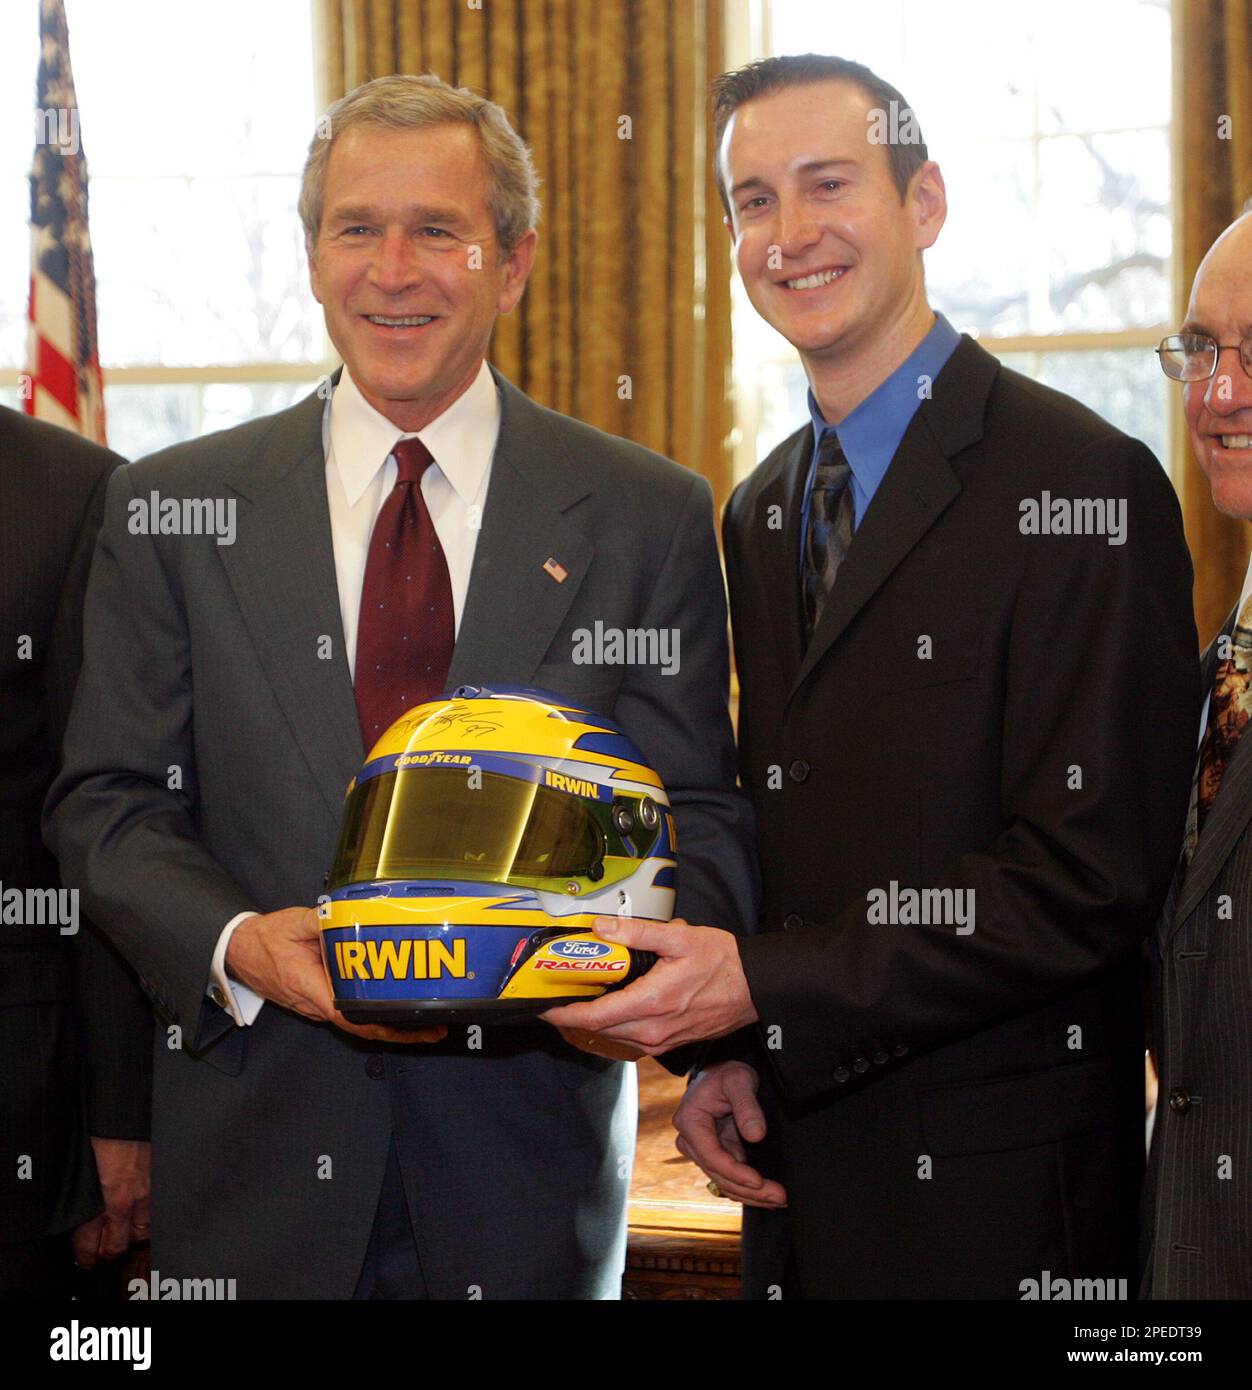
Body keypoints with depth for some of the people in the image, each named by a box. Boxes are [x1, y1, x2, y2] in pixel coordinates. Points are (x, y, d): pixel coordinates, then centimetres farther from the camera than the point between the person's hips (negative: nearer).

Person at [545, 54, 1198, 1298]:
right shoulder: (761, 515, 12)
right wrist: (724, 1047, 1)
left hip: (1000, 1192, -6)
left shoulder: (1084, 484, -13)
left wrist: (762, 988, -19)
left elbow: (1088, 877, -18)